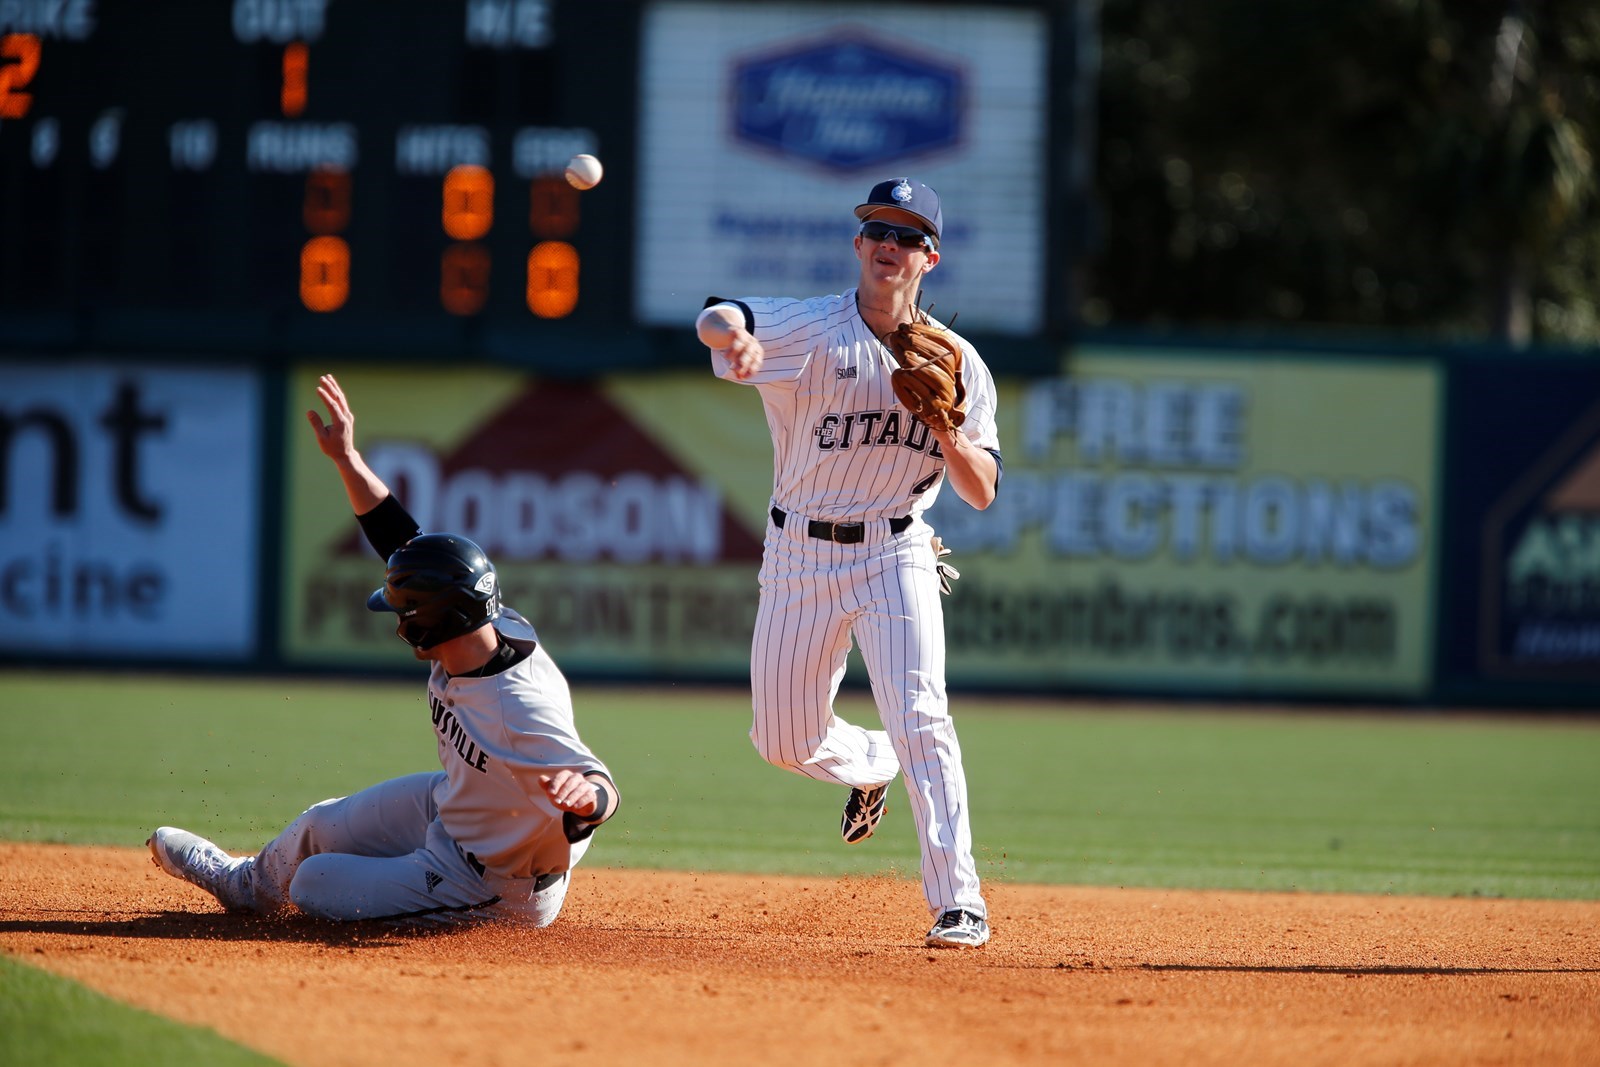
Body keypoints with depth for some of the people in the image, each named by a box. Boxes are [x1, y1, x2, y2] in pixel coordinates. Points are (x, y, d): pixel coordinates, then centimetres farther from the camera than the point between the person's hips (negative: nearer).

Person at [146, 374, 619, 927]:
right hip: (448, 803, 8)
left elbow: (605, 795, -42)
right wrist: (346, 458, -5)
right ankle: (248, 884, 56)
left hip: (488, 888, -8)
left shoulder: (523, 708, -39)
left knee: (314, 886, -3)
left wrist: (584, 794, -66)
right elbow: (402, 541, -3)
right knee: (321, 826, 24)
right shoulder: (490, 629, -14)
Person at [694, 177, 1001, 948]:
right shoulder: (808, 329, -7)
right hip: (800, 557, 1)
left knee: (919, 719, -19)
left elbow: (982, 493, -2)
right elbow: (716, 320, -29)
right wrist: (732, 335, -54)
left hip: (895, 555, -1)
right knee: (783, 740, 9)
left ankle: (959, 903, -17)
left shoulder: (957, 363, 0)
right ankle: (871, 769, 44)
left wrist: (948, 431, -22)